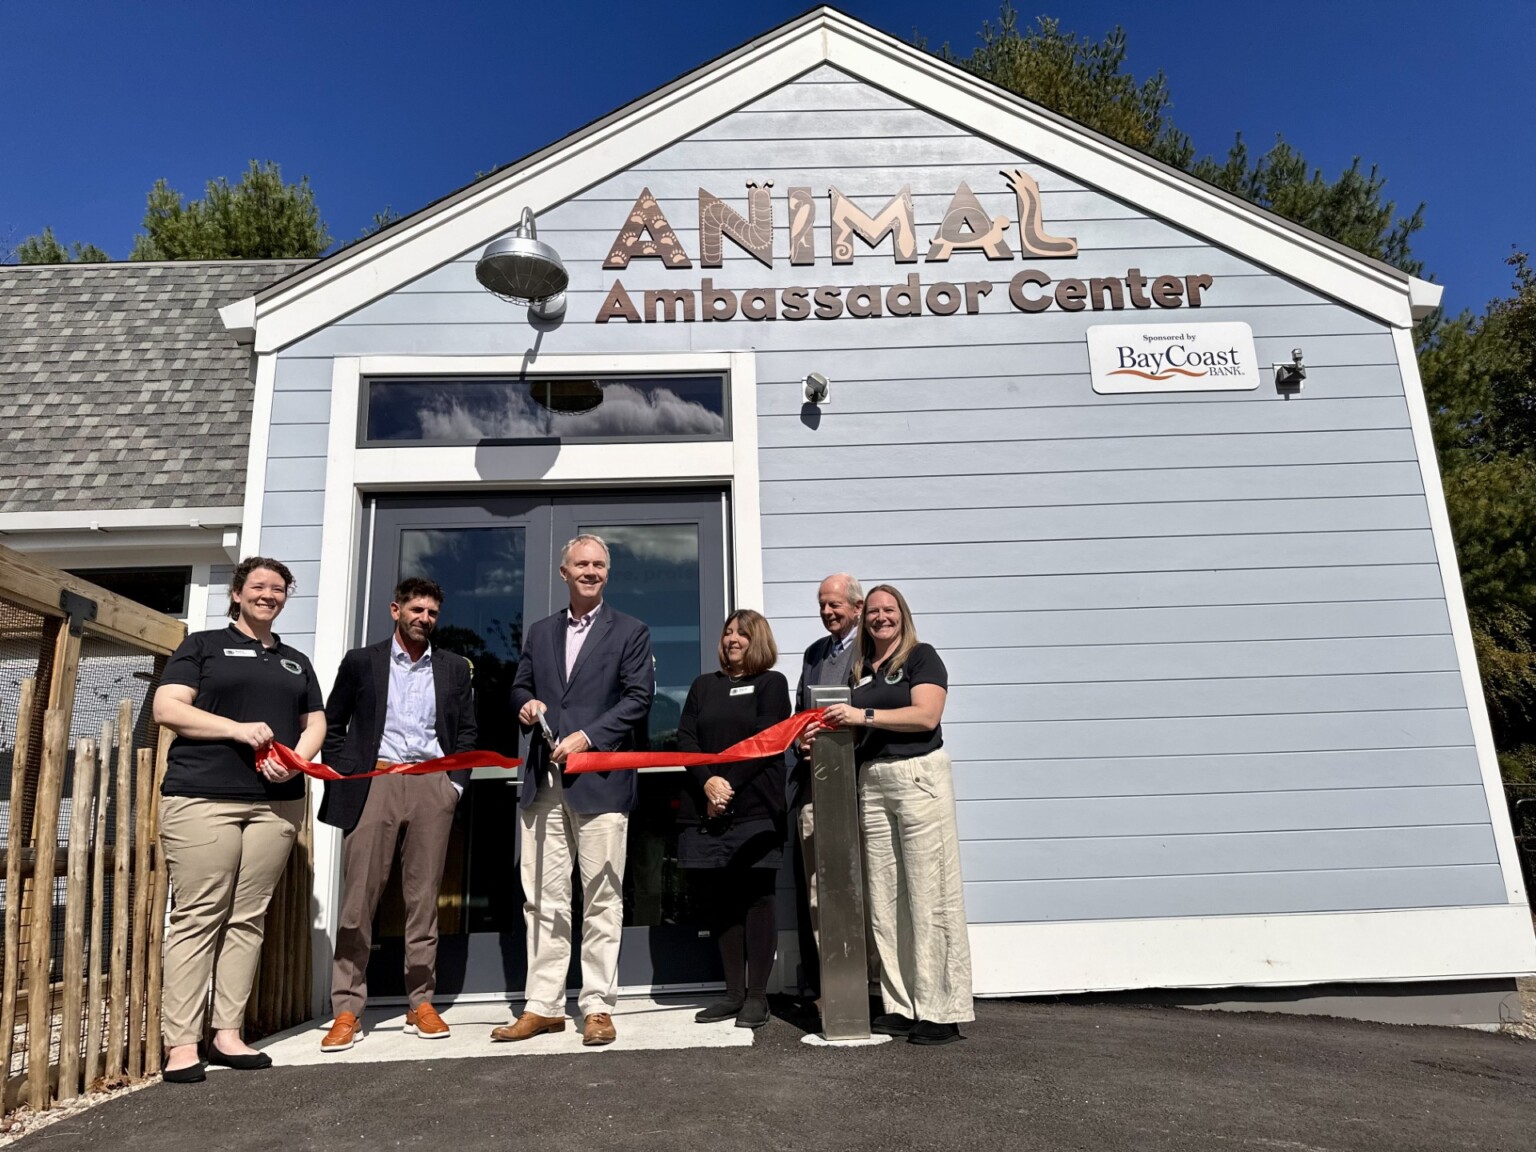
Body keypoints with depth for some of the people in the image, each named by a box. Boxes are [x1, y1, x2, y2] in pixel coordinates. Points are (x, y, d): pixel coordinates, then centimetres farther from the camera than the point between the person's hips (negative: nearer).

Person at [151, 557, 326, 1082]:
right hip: (202, 797, -4)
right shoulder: (203, 646, 9)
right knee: (196, 918, -5)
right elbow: (167, 708, -1)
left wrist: (296, 760, -4)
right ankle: (182, 1042, -1)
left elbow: (315, 722, 18)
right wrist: (239, 729, -13)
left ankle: (227, 1033, 10)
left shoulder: (296, 661, 21)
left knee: (248, 919, 4)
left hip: (276, 803, 4)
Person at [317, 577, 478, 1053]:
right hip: (373, 783, -1)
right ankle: (347, 1011, 4)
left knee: (423, 898, 4)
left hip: (432, 786, 1)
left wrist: (456, 782, 3)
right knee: (359, 897, -2)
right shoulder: (361, 661, 10)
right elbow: (333, 723, 11)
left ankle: (421, 1005, 11)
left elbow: (467, 731, 14)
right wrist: (343, 777, 1)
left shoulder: (454, 669, 14)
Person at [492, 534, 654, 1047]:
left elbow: (638, 698, -3)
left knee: (601, 899, 0)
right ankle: (543, 1006, 16)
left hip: (600, 779, -4)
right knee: (542, 898, 7)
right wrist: (526, 704, -1)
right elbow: (519, 687, 23)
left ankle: (598, 1007, 9)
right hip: (544, 782, 4)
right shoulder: (540, 633, 19)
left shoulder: (630, 633, 5)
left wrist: (587, 736, -13)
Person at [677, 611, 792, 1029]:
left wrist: (729, 785, -12)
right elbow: (685, 738, 8)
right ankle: (734, 992, 16)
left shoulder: (771, 683, 7)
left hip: (755, 808, -4)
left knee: (756, 898, -2)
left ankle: (757, 995, 6)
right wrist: (707, 782, -9)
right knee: (718, 900, 6)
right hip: (705, 809, 4)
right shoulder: (704, 685, 19)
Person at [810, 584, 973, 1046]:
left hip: (919, 778, -6)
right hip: (872, 783, 6)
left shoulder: (921, 657, 0)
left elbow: (926, 715, -13)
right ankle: (901, 1006, 13)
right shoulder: (860, 670, 18)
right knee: (883, 902, 6)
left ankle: (942, 1011, 2)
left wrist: (863, 716, -15)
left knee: (928, 896, -5)